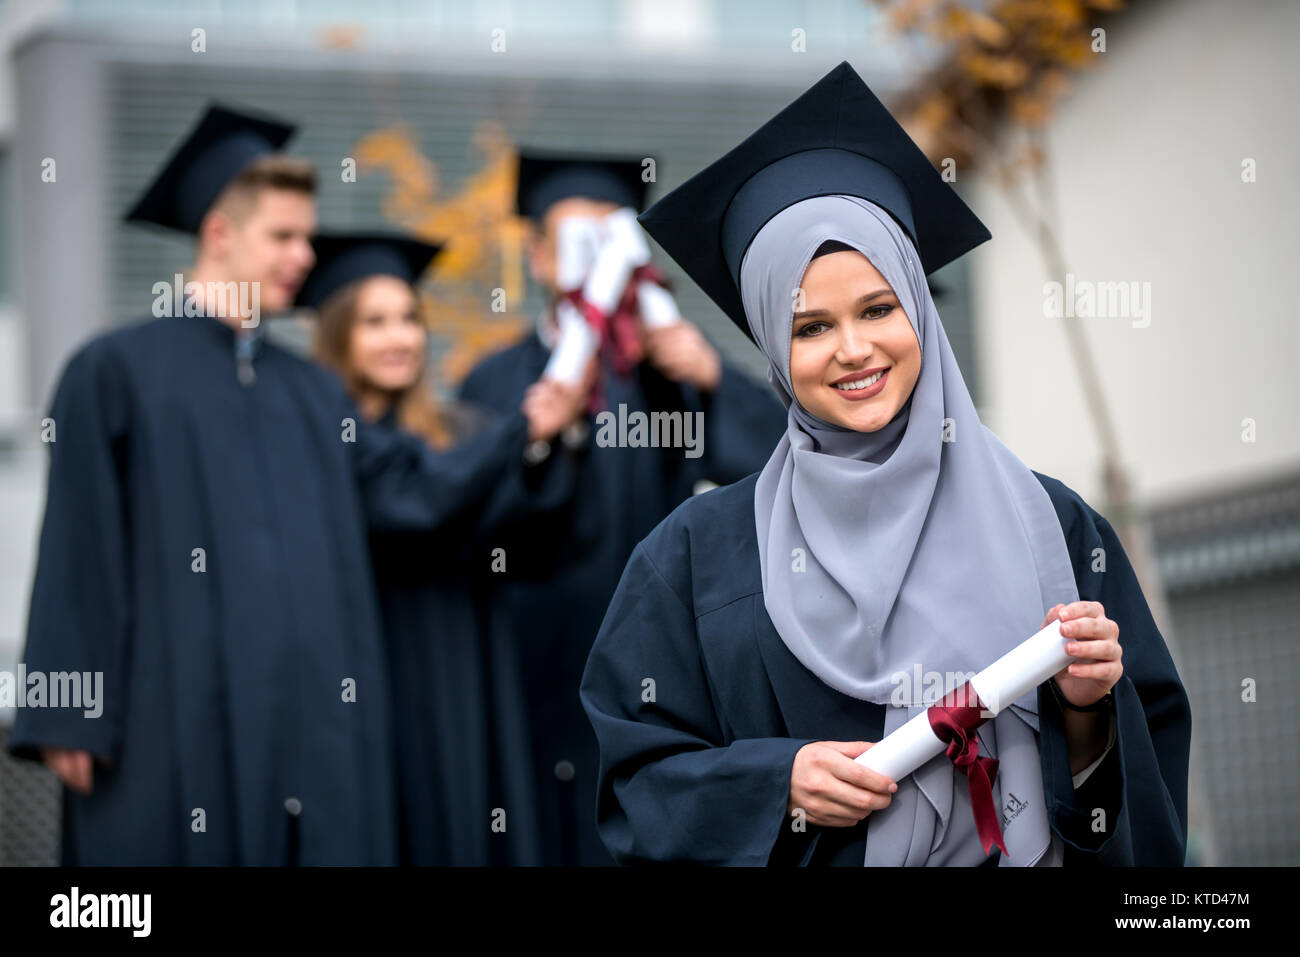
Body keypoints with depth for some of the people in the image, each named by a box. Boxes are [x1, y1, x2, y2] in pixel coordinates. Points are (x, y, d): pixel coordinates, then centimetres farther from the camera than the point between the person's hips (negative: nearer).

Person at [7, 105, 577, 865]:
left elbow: (411, 487, 8)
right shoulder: (118, 372, 2)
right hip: (176, 724, -5)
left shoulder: (313, 393, 19)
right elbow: (79, 554, -3)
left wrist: (526, 431, -6)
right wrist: (68, 721, -9)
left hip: (310, 728, 5)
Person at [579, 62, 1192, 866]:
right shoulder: (704, 551, 3)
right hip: (804, 853, 0)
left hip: (1030, 858, 1)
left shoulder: (1048, 525, 4)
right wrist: (776, 785, -9)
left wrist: (1087, 710, -10)